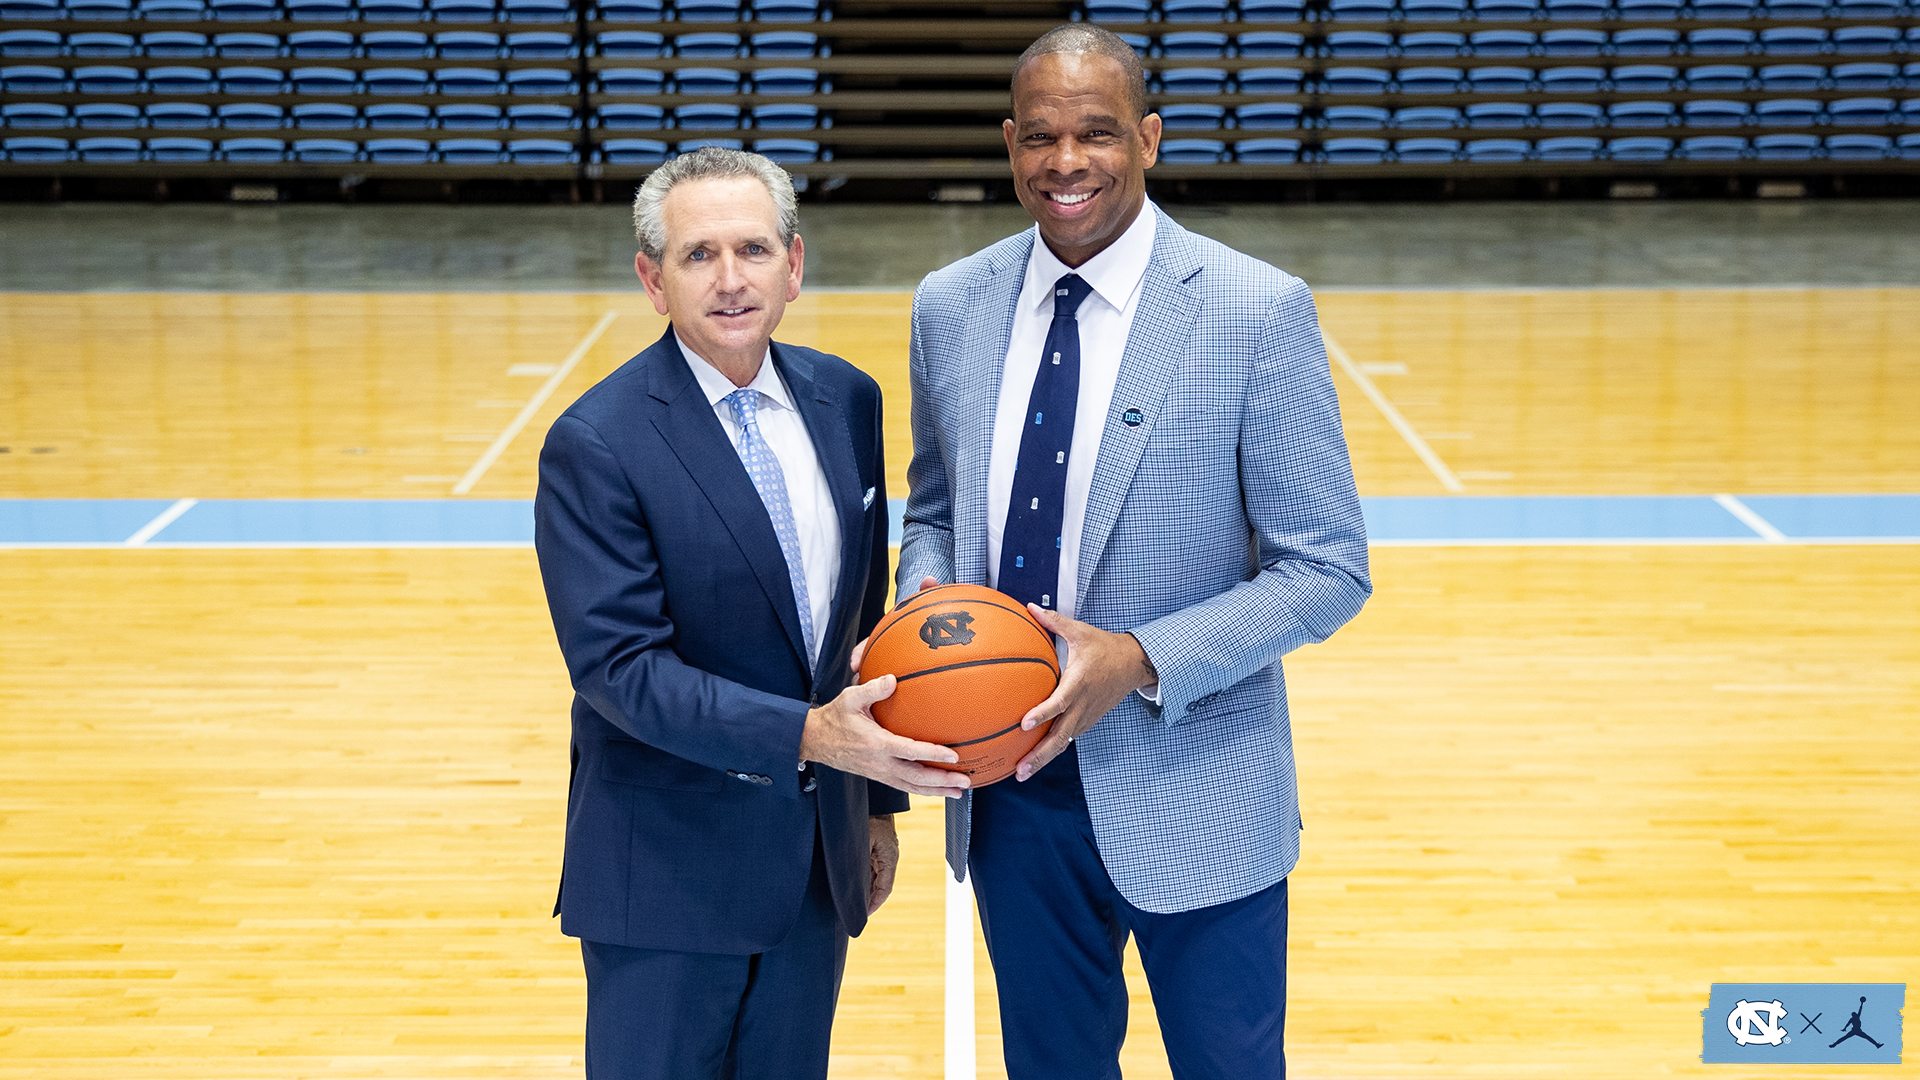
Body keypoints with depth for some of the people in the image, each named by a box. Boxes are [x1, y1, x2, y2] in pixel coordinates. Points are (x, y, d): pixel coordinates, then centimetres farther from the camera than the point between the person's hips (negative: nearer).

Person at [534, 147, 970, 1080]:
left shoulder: (846, 400, 4)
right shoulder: (597, 443, -16)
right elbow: (617, 662, -22)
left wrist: (879, 797, 16)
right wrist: (807, 735, -30)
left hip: (818, 857, 5)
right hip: (668, 866, -5)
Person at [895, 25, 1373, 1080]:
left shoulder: (1257, 312, -13)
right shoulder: (950, 306, 2)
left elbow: (1326, 569, -11)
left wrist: (1142, 663, -22)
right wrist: (923, 609, -8)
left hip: (1192, 794, -4)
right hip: (1011, 785, 4)